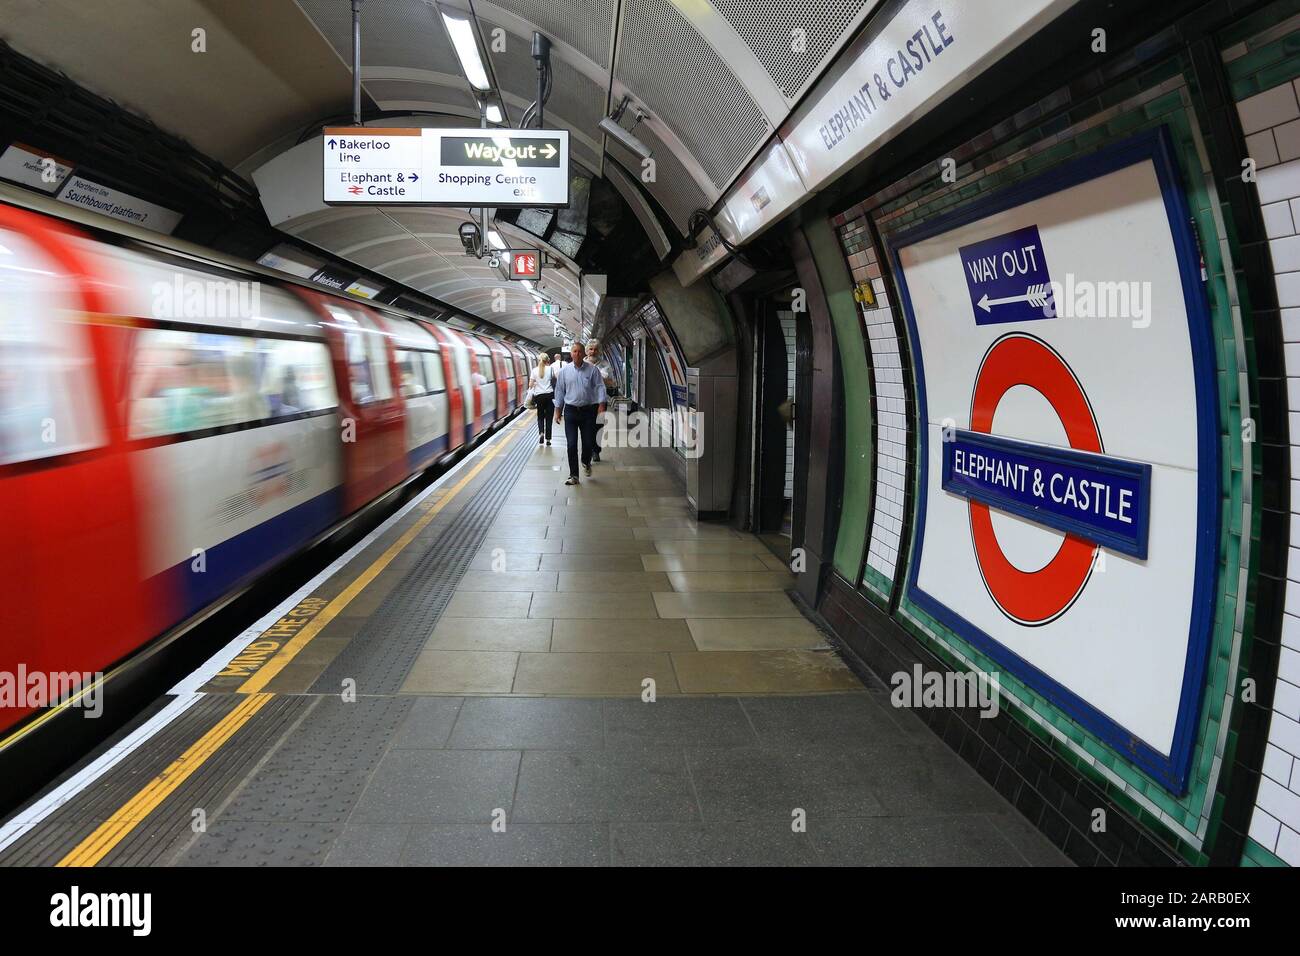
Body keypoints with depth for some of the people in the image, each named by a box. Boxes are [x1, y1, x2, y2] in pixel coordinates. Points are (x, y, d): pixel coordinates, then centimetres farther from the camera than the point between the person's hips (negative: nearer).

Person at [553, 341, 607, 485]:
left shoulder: (592, 370, 0)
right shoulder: (564, 371, 5)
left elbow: (600, 387, -3)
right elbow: (559, 391, 10)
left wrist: (601, 404, -16)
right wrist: (558, 410, 9)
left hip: (588, 410, 0)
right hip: (571, 411, 1)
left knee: (588, 442, 4)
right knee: (571, 445, -3)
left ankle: (586, 462, 38)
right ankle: (574, 475, 5)